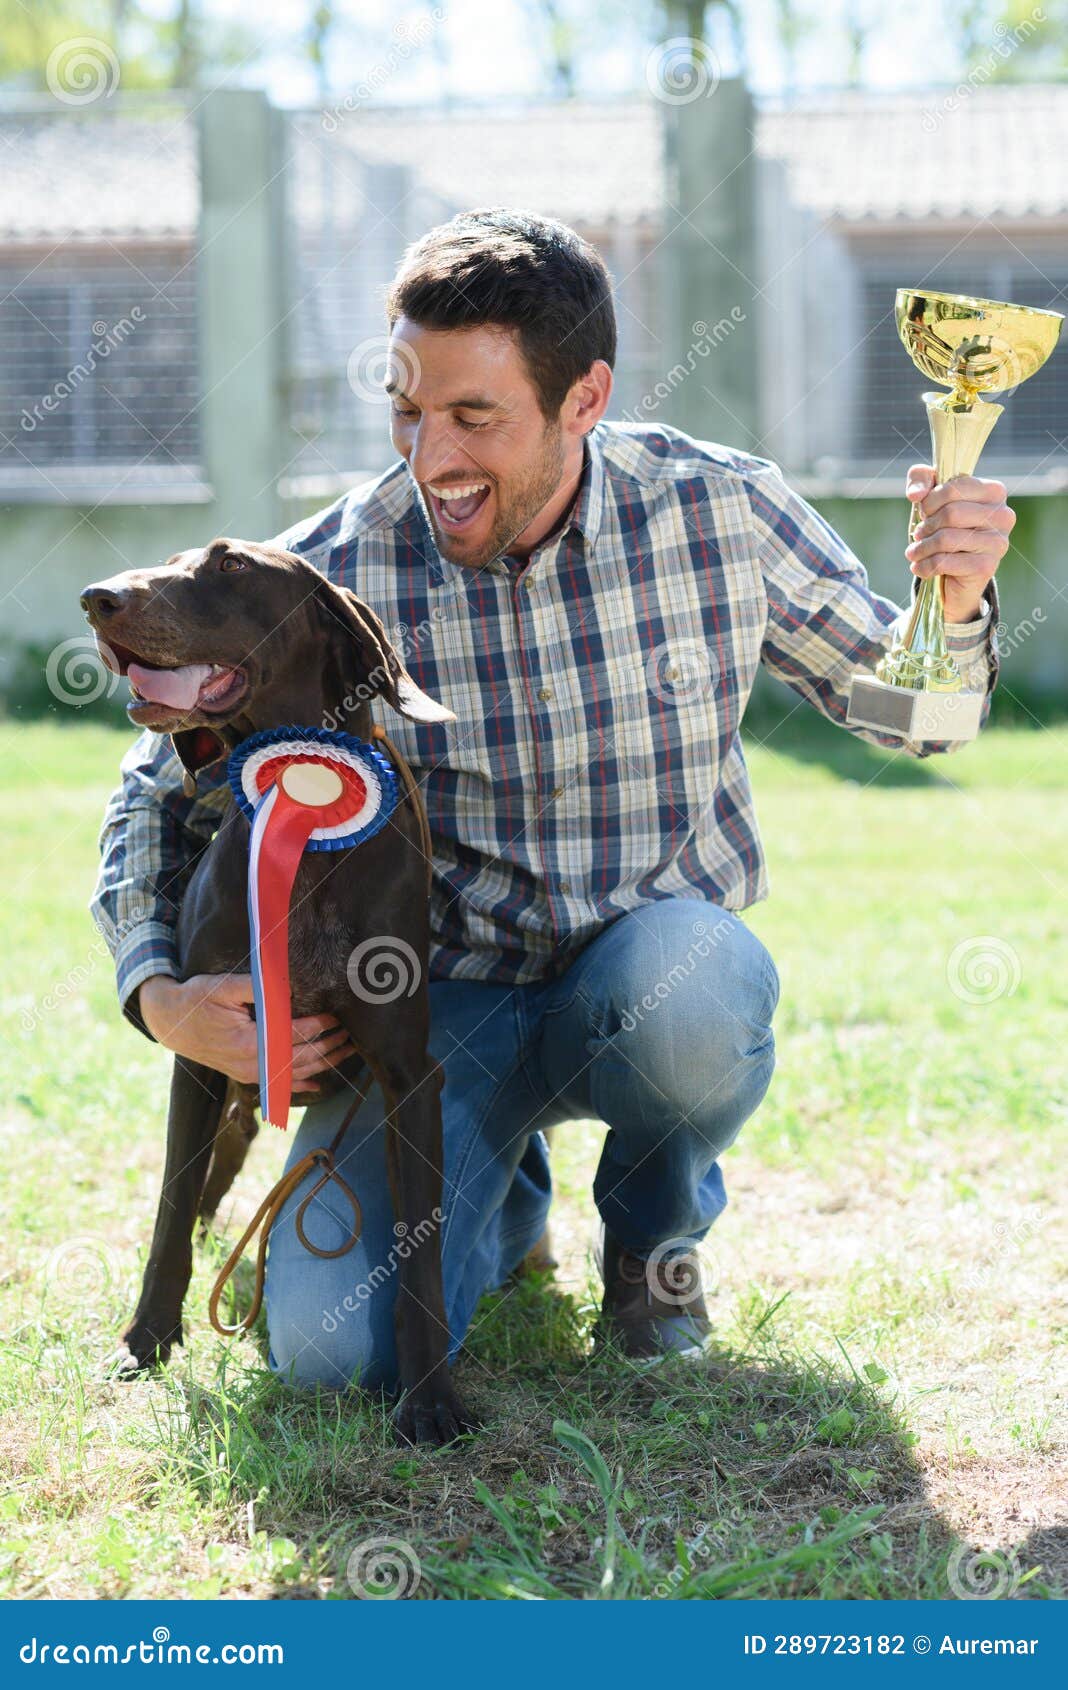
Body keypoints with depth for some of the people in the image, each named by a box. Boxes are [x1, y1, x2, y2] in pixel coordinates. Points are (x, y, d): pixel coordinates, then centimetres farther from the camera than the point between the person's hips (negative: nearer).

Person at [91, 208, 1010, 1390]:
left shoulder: (721, 510, -10)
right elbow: (163, 792, 1)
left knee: (692, 989, -39)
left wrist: (956, 606, -19)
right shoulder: (333, 577, -13)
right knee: (332, 1350, -22)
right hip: (437, 997, 0)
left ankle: (656, 1223, 0)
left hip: (655, 959, 0)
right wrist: (157, 993, -16)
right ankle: (500, 1197, 17)